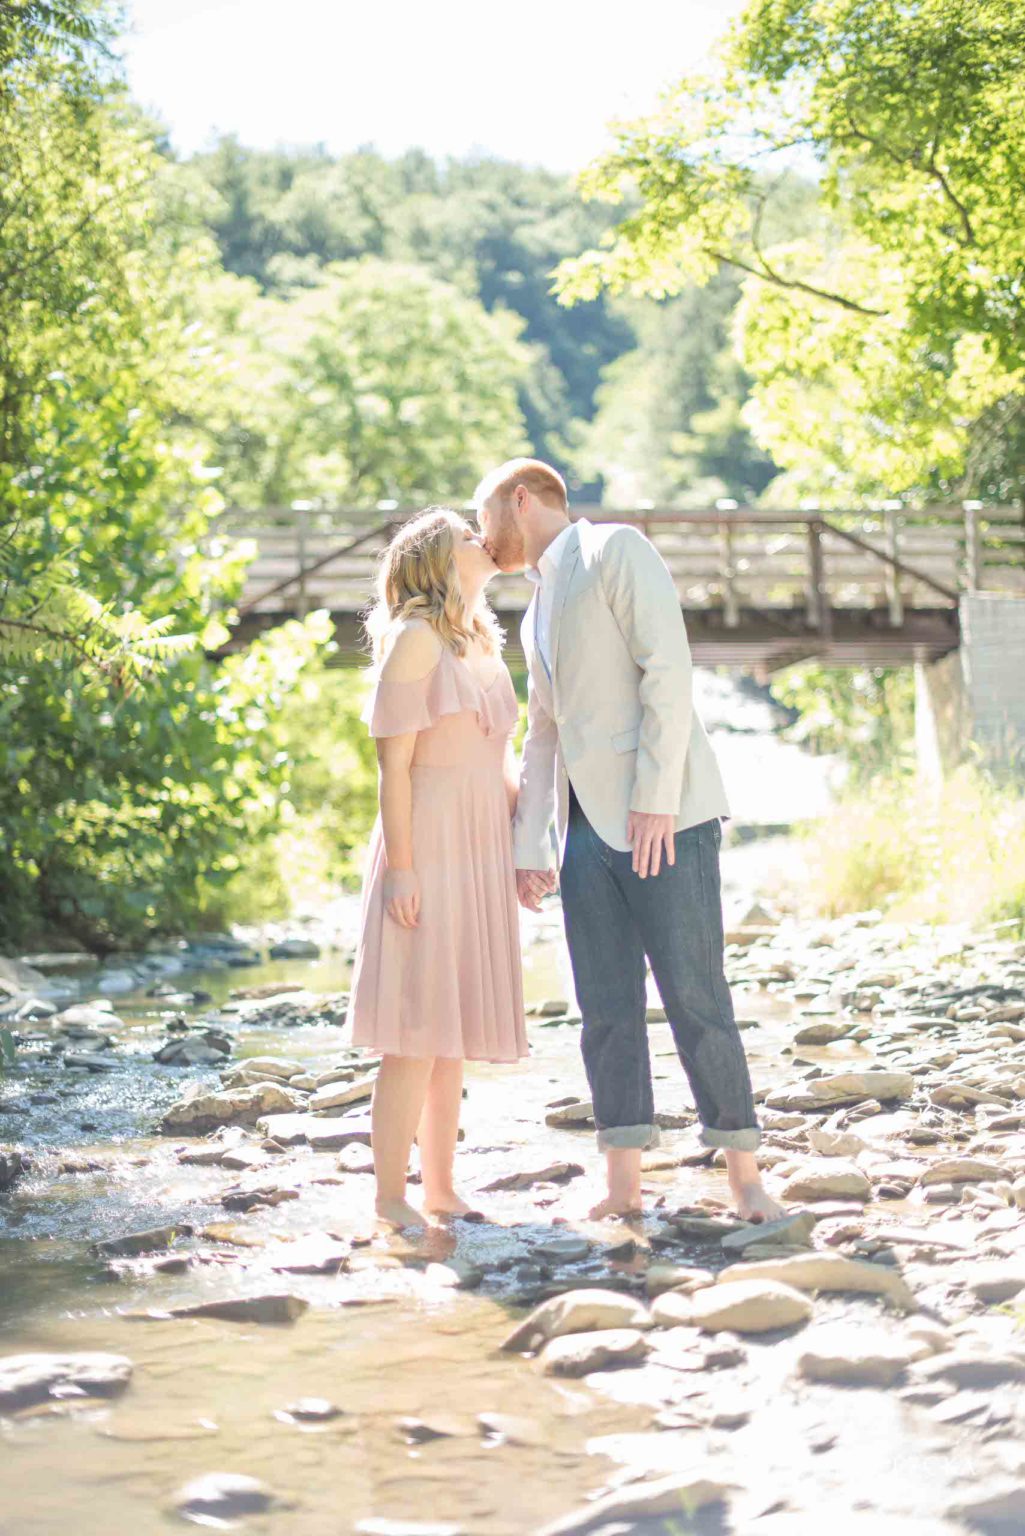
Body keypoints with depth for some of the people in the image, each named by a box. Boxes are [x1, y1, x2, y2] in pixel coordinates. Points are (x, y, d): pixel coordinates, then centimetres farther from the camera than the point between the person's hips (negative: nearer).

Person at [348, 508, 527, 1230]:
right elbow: (394, 762, -12)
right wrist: (398, 867, -17)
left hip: (481, 856, 8)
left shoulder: (486, 647, 18)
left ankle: (440, 1187, 16)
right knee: (417, 1031, -7)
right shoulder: (415, 637, -7)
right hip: (426, 848, -8)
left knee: (455, 1032, 10)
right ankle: (392, 1197, -2)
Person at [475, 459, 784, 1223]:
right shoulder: (540, 613, 25)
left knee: (696, 996, -8)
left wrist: (655, 799, -19)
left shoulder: (616, 549, -1)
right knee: (607, 1007, 2)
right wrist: (528, 851, 16)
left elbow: (668, 671, -12)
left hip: (662, 814, -8)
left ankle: (745, 1176, -2)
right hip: (588, 828, 8)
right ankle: (624, 1184, 3)